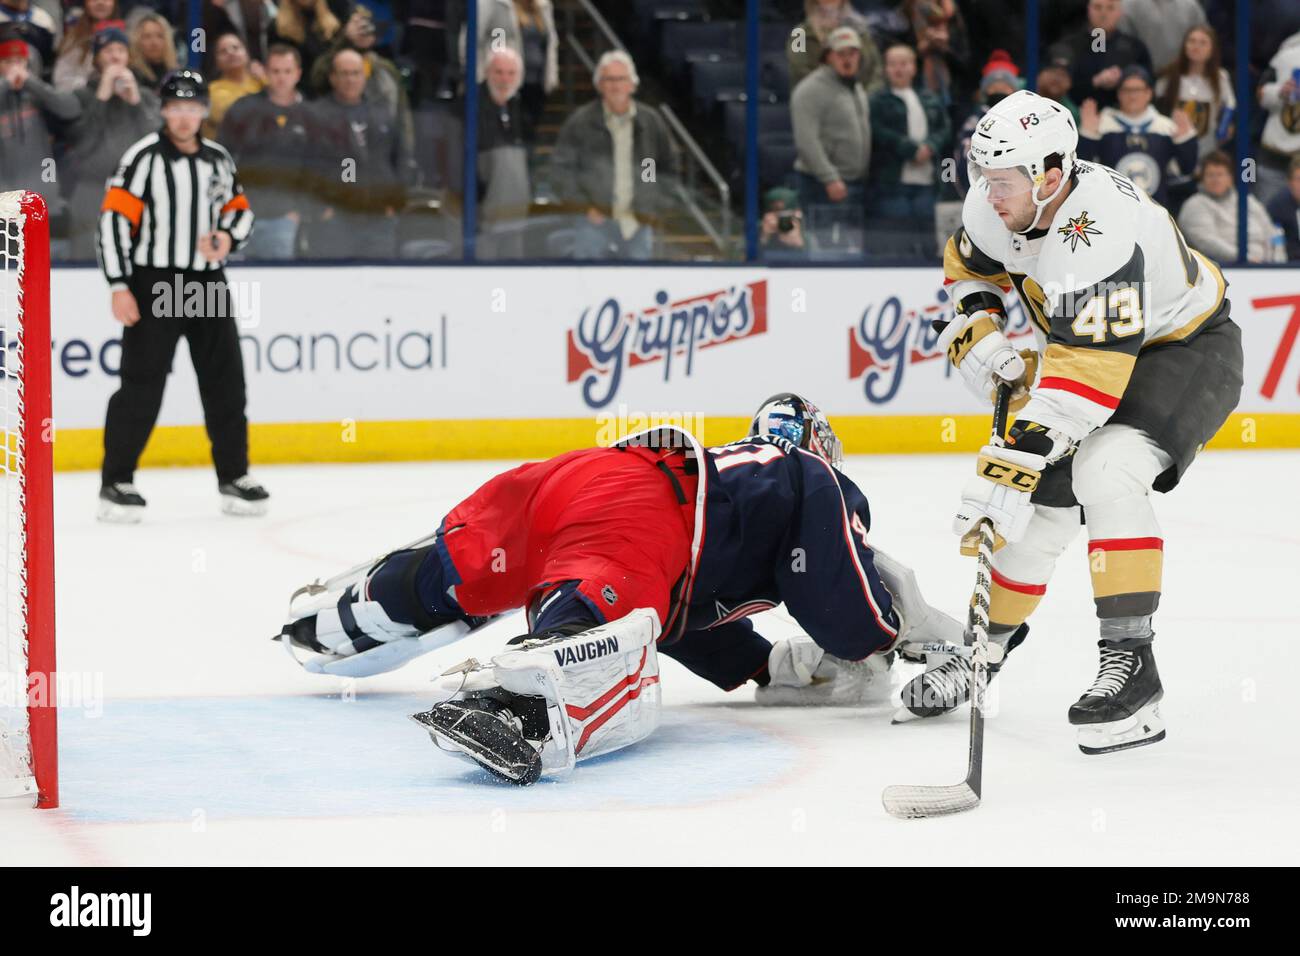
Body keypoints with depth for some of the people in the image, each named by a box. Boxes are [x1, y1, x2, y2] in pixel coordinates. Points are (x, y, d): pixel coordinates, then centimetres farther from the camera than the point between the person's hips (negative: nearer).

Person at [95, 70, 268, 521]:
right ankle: (116, 483, 0)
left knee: (225, 381, 8)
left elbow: (239, 208, 19)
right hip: (153, 284, -5)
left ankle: (233, 476, 19)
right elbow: (114, 219, -11)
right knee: (142, 384, -7)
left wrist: (228, 236, -5)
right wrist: (119, 287, -16)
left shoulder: (218, 159, 9)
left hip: (207, 284, 6)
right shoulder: (143, 157, -8)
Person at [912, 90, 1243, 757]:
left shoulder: (1101, 236, -39)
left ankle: (1129, 659, -27)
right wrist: (978, 335, -8)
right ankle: (988, 641, 27)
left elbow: (1084, 378, -43)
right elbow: (968, 265, 10)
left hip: (1184, 348, -8)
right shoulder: (997, 202, -14)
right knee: (1040, 503, 4)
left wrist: (1010, 466, -45)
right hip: (1087, 343, 8)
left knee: (1103, 473, -30)